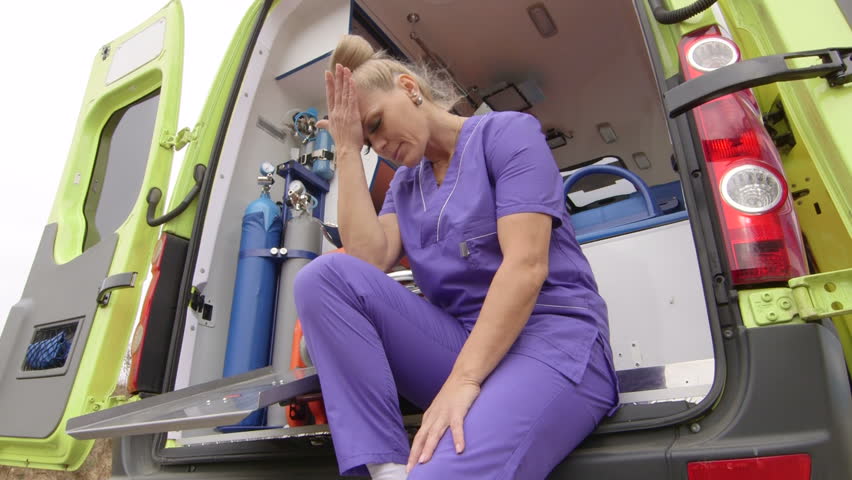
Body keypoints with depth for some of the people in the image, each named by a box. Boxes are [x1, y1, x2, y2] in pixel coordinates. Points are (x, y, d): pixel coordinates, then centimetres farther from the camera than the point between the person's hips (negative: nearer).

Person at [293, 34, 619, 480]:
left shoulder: (507, 132, -1)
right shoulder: (404, 183, 17)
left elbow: (526, 266, -15)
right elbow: (368, 261, -2)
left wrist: (462, 380, -21)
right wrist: (348, 150, 1)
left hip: (550, 337, -6)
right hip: (460, 340, 7)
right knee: (324, 276, -16)